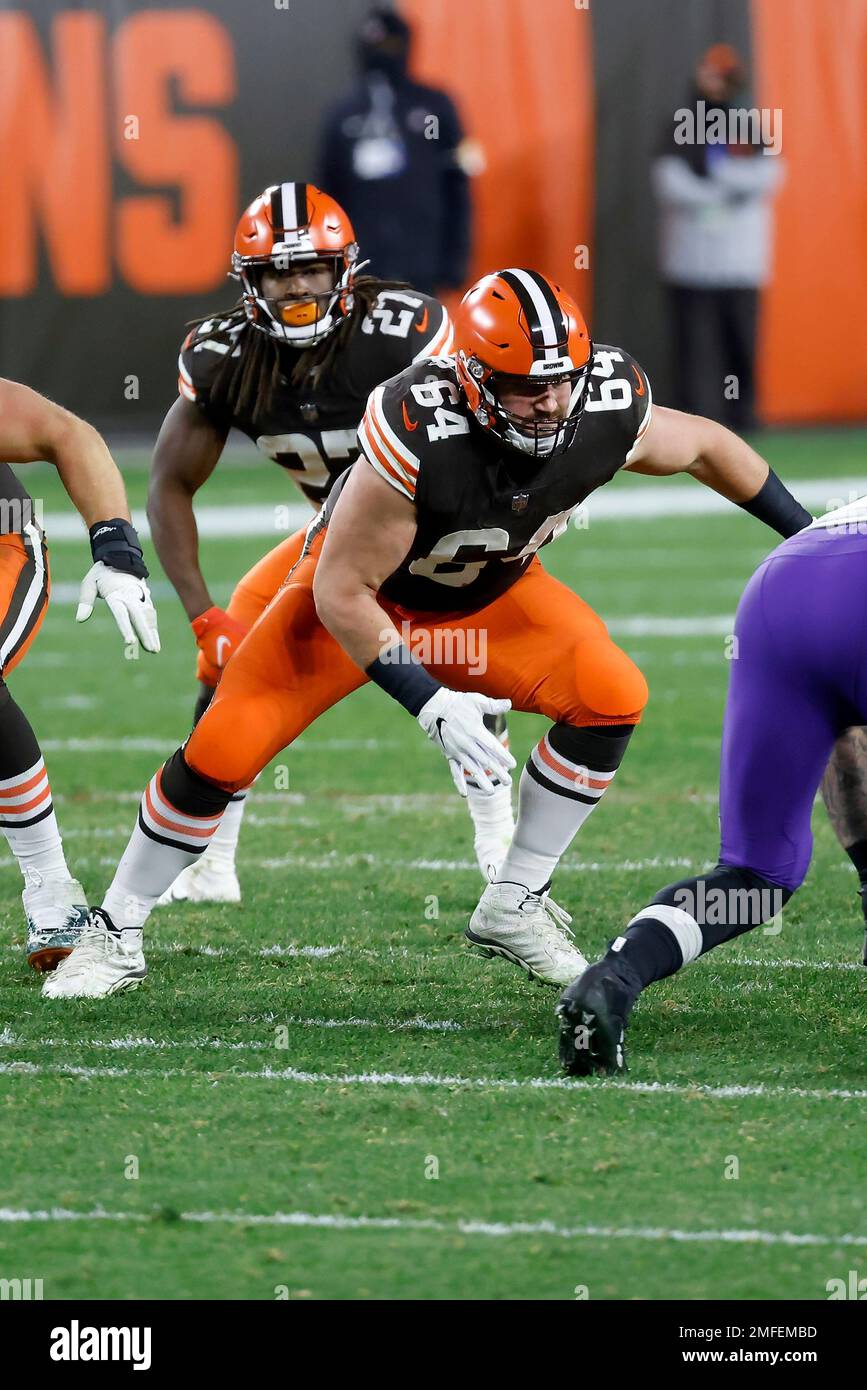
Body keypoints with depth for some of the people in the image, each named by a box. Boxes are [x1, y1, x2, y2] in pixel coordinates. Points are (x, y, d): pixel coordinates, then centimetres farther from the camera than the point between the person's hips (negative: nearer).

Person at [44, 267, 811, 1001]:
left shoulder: (606, 414, -27)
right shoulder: (420, 434, -41)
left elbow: (705, 444, -2)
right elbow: (341, 592, -30)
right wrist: (430, 703, -34)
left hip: (490, 595, 4)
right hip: (361, 594, -4)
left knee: (610, 696, -18)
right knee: (222, 752, -13)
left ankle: (513, 910, -2)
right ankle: (116, 933, 9)